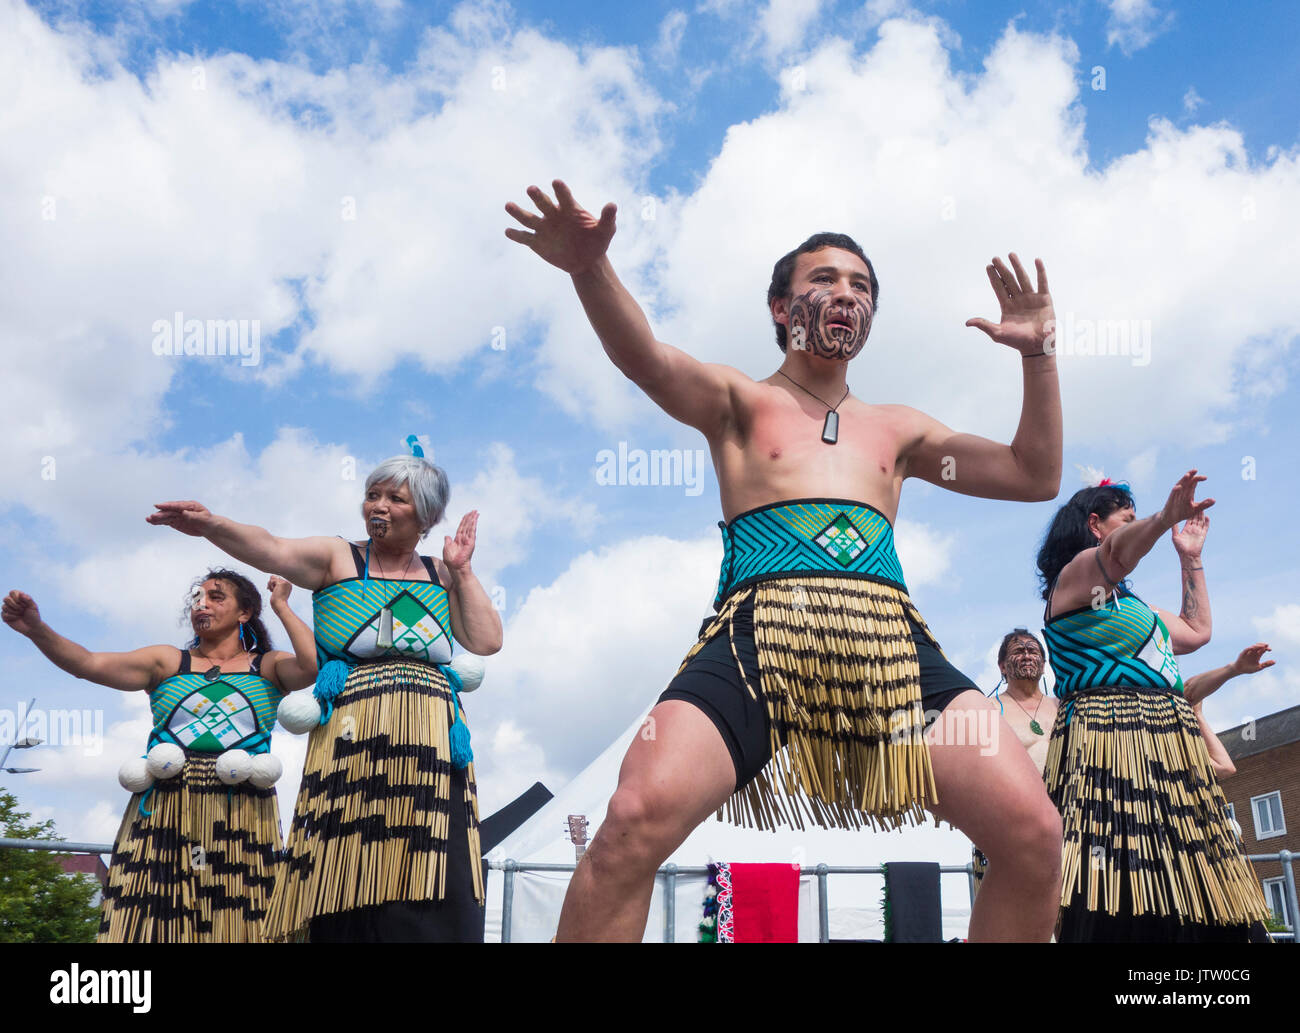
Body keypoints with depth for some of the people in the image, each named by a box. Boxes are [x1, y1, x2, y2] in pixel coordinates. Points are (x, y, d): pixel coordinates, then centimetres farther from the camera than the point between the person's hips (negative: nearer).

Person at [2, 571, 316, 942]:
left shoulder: (267, 667, 12)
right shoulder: (167, 662, 14)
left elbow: (314, 666, -9)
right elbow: (89, 664, 2)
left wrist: (280, 606, 2)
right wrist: (37, 630, -15)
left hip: (241, 818, -1)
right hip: (165, 814, 1)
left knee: (236, 924, -7)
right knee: (154, 922, -8)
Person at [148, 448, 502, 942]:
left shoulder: (442, 576, 16)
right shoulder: (337, 558, 8)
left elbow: (487, 642, 6)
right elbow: (271, 549, -11)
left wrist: (461, 571, 5)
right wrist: (210, 524, -28)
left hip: (431, 751, 3)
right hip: (354, 745, -2)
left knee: (428, 901, -6)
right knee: (348, 898, -10)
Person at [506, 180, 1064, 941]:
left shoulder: (896, 430, 30)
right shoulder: (741, 404, 20)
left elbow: (1035, 477, 28)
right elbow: (645, 358, -2)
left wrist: (1038, 354, 17)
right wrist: (590, 268, -22)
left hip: (893, 645, 4)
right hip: (761, 632, -3)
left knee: (1034, 833, -15)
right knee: (638, 818, -27)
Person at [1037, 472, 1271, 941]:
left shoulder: (1127, 600, 28)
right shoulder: (1074, 575, 0)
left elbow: (1196, 631, 38)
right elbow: (1116, 553, -23)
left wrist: (1191, 557, 40)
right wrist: (1165, 517, -41)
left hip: (1165, 743, 9)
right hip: (1108, 739, -9)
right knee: (1114, 904, -20)